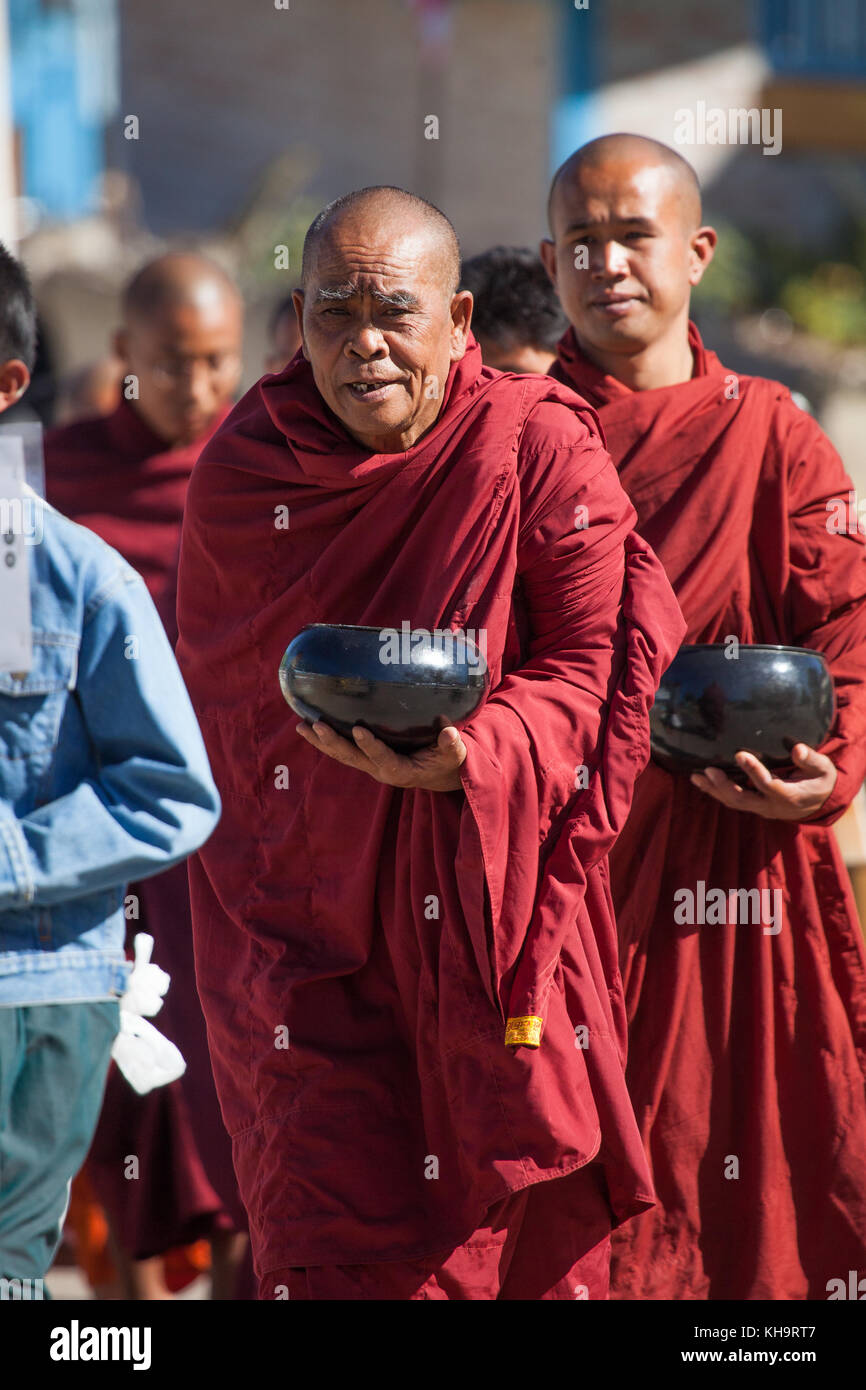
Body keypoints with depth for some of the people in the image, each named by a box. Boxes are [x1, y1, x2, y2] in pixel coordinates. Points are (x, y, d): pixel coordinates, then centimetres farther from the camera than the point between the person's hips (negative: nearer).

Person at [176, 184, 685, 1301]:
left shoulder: (540, 448, -9)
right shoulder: (238, 475, 1)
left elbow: (589, 665, -8)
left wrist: (469, 758, -25)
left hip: (494, 922, -1)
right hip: (307, 931, 1)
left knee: (531, 1239, 5)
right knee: (332, 1251, -7)